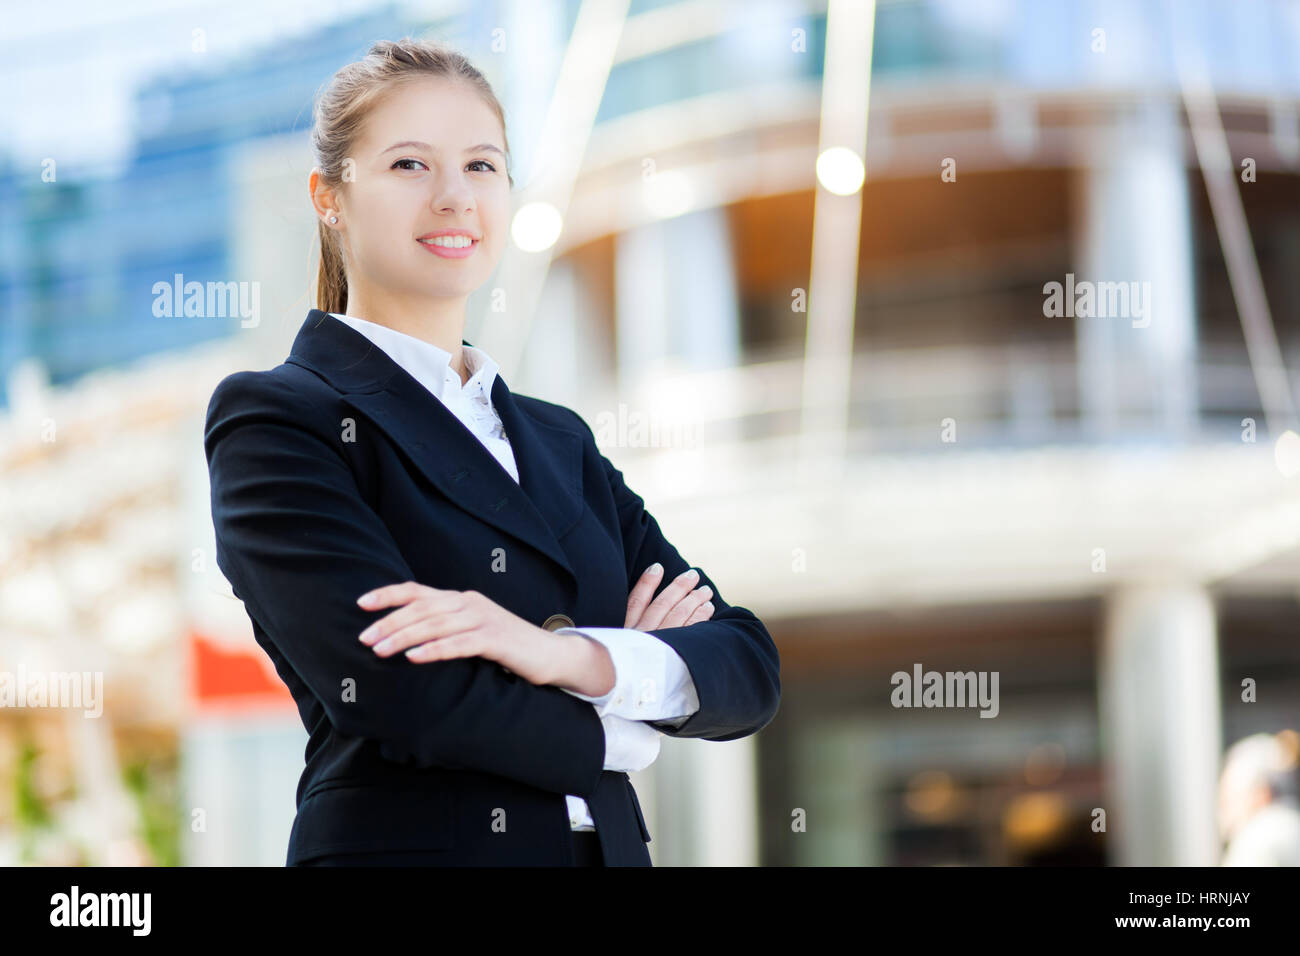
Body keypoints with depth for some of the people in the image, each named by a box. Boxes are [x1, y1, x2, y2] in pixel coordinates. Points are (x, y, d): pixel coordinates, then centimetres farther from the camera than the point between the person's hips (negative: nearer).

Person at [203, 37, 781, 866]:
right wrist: (628, 720, -4)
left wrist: (571, 655, -17)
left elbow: (749, 671, 1)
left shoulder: (559, 440, 13)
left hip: (607, 844, 6)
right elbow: (405, 694, -18)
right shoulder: (273, 418, -5)